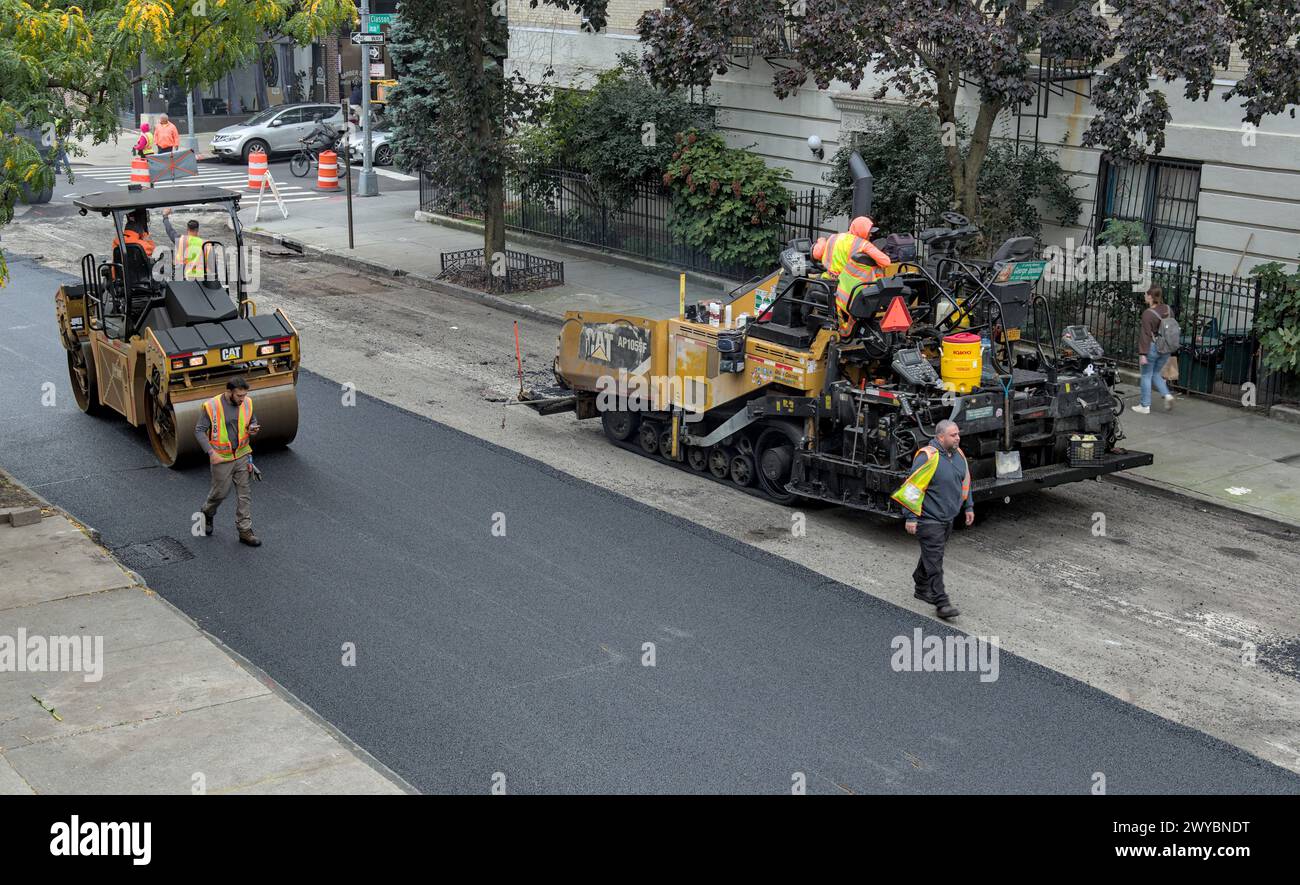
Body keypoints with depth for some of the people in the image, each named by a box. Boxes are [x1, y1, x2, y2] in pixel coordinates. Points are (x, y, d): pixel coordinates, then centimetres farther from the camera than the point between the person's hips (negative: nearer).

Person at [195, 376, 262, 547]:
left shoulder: (247, 403, -3)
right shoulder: (211, 406, -16)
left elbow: (253, 421, 14)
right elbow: (199, 431, -9)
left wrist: (253, 429, -10)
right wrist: (211, 452, -18)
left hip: (242, 456, 3)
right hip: (221, 458, -3)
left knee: (245, 493, 3)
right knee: (220, 492, 9)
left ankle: (245, 531, 10)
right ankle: (207, 514, 41)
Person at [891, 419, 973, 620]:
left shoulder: (958, 455, 7)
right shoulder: (927, 457, -19)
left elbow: (964, 482, 22)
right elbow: (913, 487, -18)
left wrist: (968, 507, 21)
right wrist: (911, 517, -19)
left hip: (948, 518, 8)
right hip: (929, 519, -8)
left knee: (931, 553, 20)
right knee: (934, 560, -7)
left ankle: (921, 588, 36)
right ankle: (941, 603, -7)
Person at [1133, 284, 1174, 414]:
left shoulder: (1148, 313, -18)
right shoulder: (1168, 309, 2)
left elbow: (1146, 335, -19)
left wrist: (1142, 353, -17)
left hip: (1152, 347, -6)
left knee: (1146, 376, 7)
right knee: (1155, 374, 22)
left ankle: (1145, 406, 12)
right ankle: (1167, 395, 2)